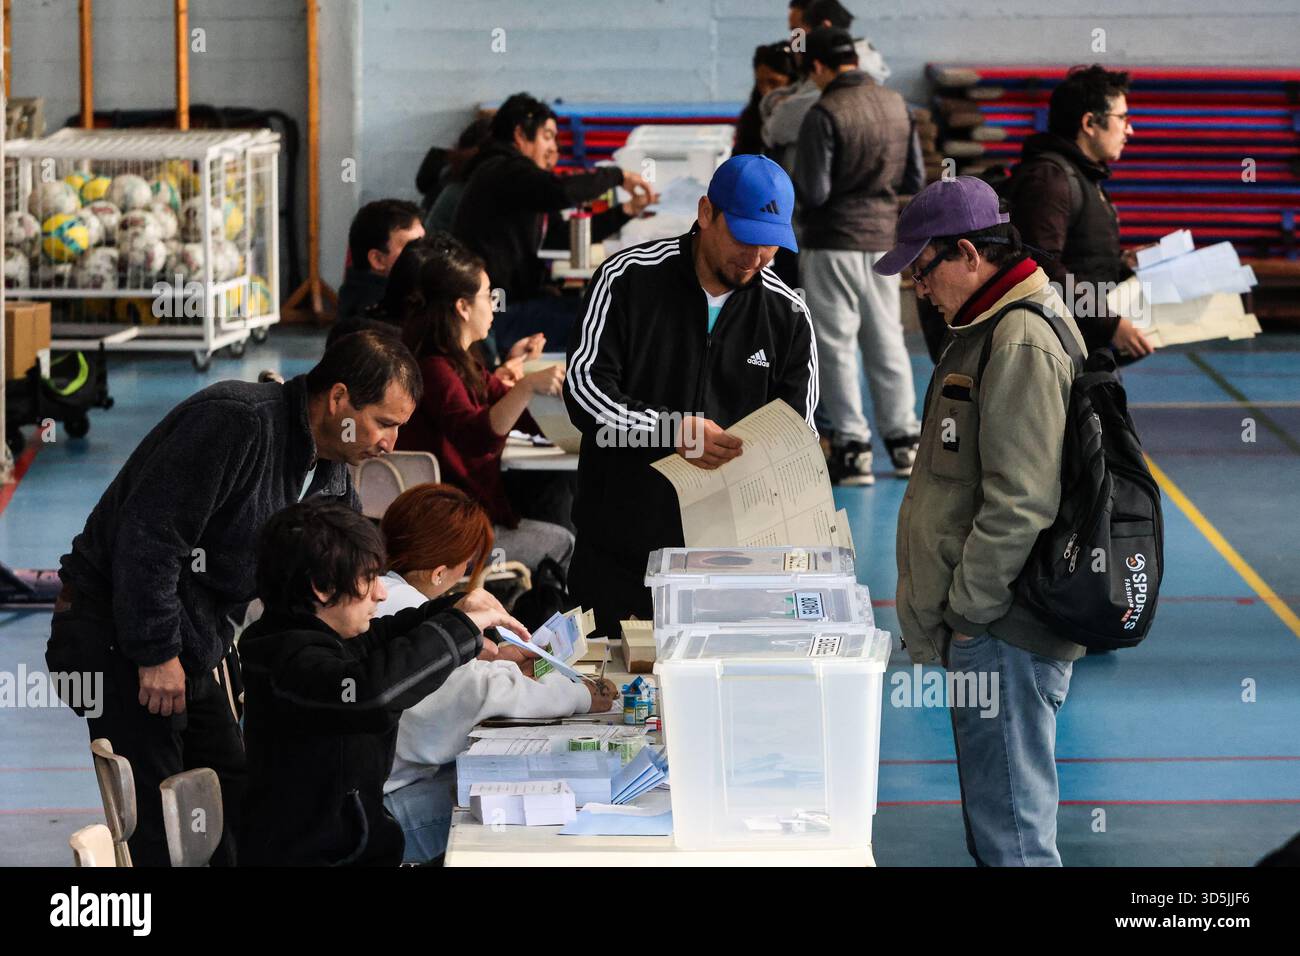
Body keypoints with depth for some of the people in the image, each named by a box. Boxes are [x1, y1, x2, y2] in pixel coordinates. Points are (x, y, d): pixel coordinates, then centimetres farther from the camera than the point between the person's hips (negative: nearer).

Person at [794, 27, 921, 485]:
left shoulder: (824, 114, -16)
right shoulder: (896, 105, 5)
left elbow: (814, 194, -16)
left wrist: (788, 183, 3)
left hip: (833, 244, -6)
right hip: (882, 238, 6)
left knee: (836, 345, 1)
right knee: (886, 340, 14)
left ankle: (851, 447, 0)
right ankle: (904, 439, 18)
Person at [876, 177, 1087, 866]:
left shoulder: (1021, 343, -18)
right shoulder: (984, 331, 16)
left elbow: (1021, 505, -24)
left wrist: (966, 610, -16)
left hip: (1003, 638, -11)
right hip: (987, 633, 11)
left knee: (1011, 837, -7)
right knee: (993, 829, 18)